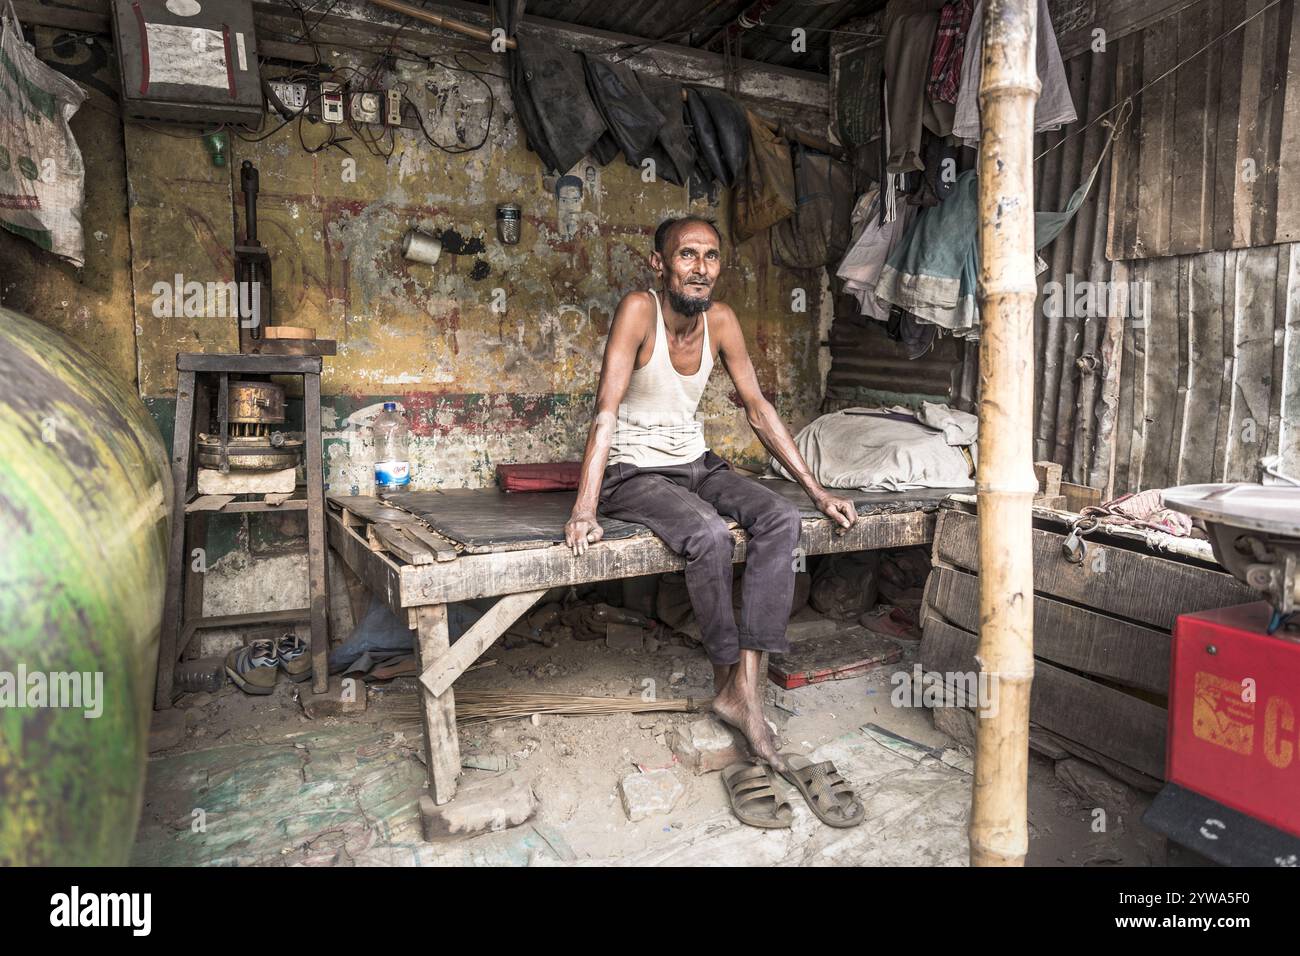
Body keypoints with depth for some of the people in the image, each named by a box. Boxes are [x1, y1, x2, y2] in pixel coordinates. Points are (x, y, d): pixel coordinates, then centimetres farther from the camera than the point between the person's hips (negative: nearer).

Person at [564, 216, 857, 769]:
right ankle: (727, 678, -9)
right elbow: (607, 410, -24)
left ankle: (746, 688, -19)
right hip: (633, 473, -6)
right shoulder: (639, 310, -16)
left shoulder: (720, 321, 1)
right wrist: (584, 510, -35)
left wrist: (817, 492, 3)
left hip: (695, 465, 6)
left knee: (781, 519, -19)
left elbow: (758, 409, 5)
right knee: (708, 533, -32)